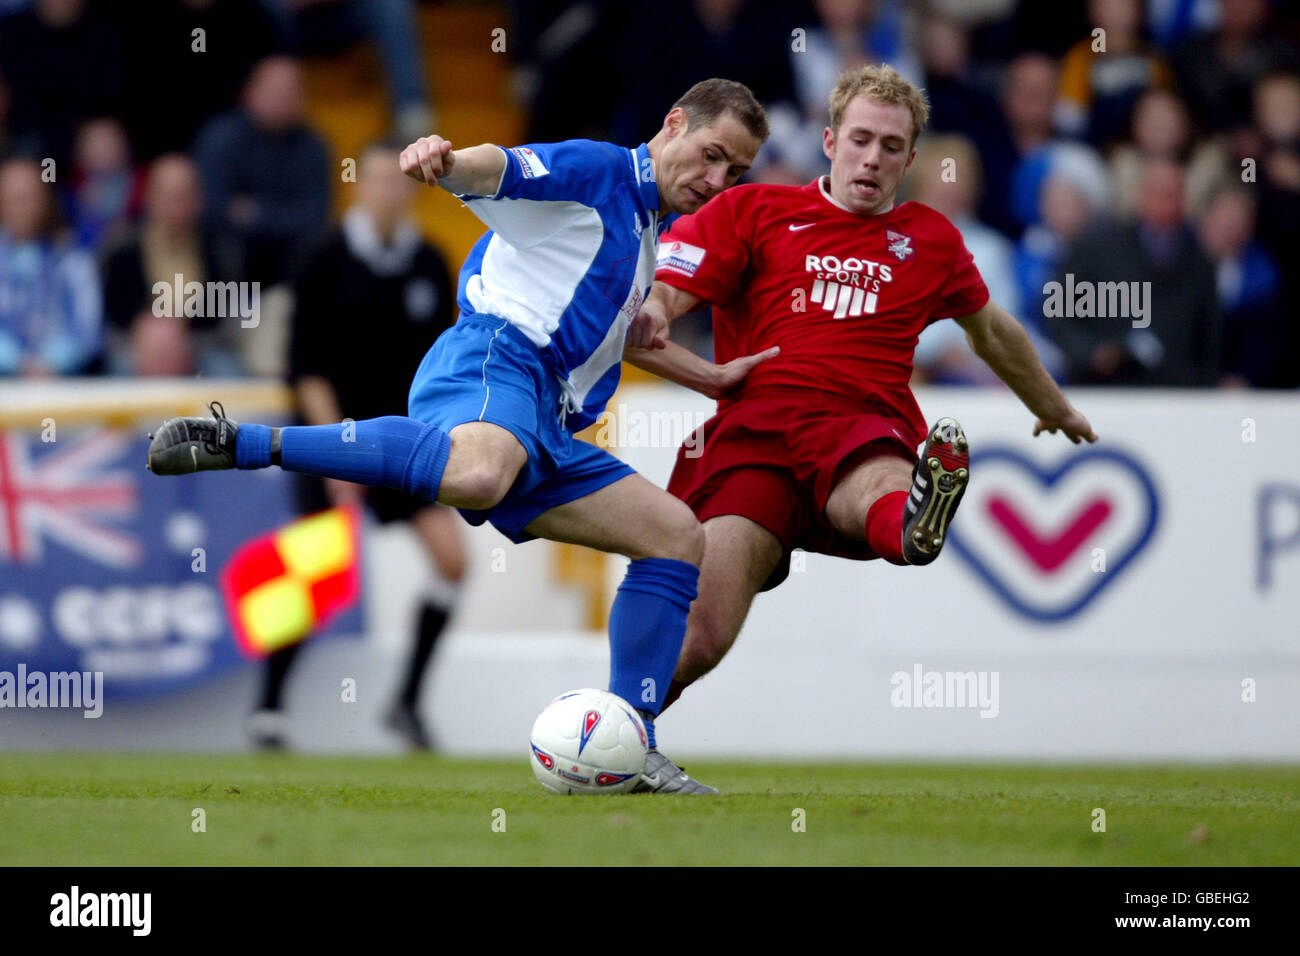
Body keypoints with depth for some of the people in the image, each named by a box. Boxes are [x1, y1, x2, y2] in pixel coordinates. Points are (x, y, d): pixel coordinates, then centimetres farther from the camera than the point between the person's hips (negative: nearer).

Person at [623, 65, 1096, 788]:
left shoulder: (931, 240, 24)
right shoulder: (754, 212, 16)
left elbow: (993, 331, 44)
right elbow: (641, 317, 9)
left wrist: (1057, 410, 56)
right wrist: (708, 375, -9)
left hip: (864, 430, 1)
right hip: (754, 433, -1)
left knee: (877, 486, -41)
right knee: (696, 642, -22)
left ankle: (914, 523, -77)